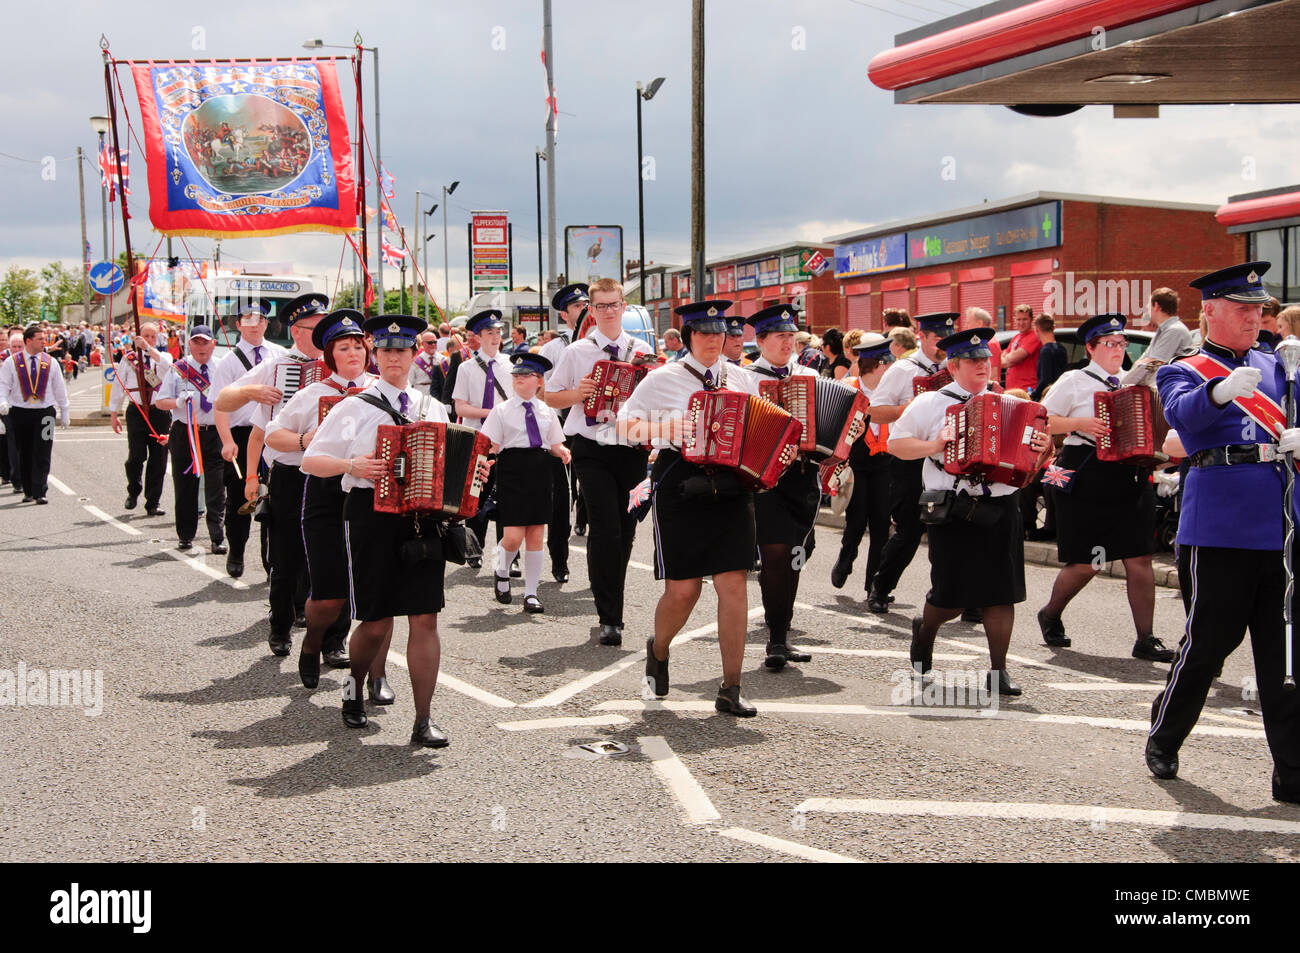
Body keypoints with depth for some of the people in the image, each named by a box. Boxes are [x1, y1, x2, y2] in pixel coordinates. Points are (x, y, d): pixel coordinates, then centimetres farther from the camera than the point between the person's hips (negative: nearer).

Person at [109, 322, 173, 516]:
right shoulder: (128, 358, 8)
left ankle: (153, 503, 10)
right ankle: (133, 492, 20)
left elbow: (166, 365, -18)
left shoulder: (163, 356, 8)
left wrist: (148, 348, -25)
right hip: (136, 412, -1)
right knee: (136, 456, -8)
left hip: (160, 412, 1)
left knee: (158, 460, 1)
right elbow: (117, 385, 10)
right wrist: (113, 413, 6)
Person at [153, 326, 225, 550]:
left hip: (215, 433, 0)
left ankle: (218, 538, 0)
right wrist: (179, 402, -16)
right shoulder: (177, 369, 4)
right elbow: (160, 402, 3)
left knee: (216, 488, -5)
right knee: (185, 487, 6)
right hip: (184, 433, 0)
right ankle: (185, 536, 18)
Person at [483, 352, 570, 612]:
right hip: (512, 472, -3)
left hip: (539, 473, 3)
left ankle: (531, 593, 13)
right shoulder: (501, 410, 4)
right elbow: (490, 446, 0)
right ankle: (502, 573, 23)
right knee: (513, 537, -10)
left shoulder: (547, 412, 12)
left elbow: (555, 444, 16)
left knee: (536, 535, 4)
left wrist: (563, 452, -5)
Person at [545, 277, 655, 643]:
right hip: (593, 450, -3)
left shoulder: (643, 351, 8)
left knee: (626, 531, 10)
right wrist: (577, 393, -11)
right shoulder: (577, 351, 3)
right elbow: (550, 396, 8)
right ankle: (609, 619, -7)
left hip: (632, 449, 3)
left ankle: (611, 598, 31)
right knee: (605, 530, -13)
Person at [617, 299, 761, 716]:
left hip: (731, 488, 3)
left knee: (733, 585, -4)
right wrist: (663, 429, -11)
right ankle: (658, 650, 32)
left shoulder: (743, 378, 15)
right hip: (681, 487, -3)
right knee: (683, 589, -1)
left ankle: (730, 690, 4)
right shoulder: (664, 378, 5)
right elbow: (625, 423, 7)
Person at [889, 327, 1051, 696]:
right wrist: (934, 446, -13)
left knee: (1002, 592, 1)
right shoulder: (930, 403, 3)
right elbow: (895, 443, 2)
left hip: (1000, 510, 3)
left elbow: (1028, 441, 20)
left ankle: (998, 671, 11)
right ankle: (925, 630, 35)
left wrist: (1043, 446, -3)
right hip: (952, 510, -3)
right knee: (952, 595, 2)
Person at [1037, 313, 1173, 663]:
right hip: (1086, 479, -5)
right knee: (1085, 563, 1)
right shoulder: (1074, 381, 1)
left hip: (1131, 477, 5)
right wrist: (1080, 423, -18)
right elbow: (1041, 421, -5)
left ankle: (1145, 640, 2)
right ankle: (1050, 615, 28)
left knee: (1139, 558, -2)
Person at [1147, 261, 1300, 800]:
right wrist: (1221, 390, -41)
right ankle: (1163, 741, 23)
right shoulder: (1183, 371, 3)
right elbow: (1182, 413, -20)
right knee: (1209, 639, 1)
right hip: (1224, 522, -4)